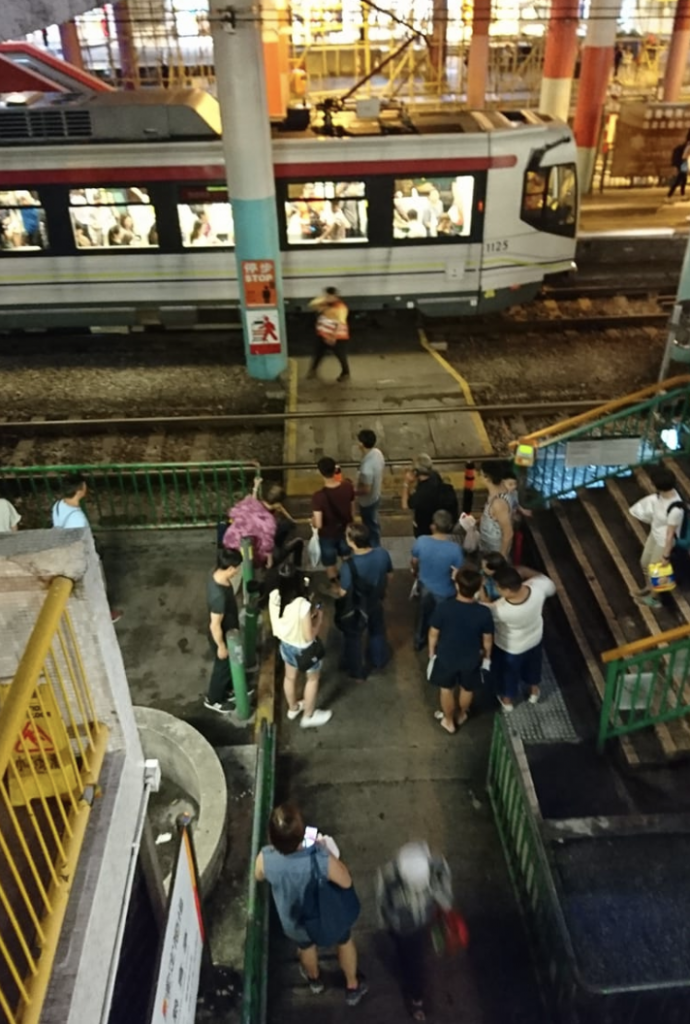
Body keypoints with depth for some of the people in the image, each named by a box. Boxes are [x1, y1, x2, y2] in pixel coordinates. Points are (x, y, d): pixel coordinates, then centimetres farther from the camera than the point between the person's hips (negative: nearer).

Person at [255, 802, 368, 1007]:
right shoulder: (321, 859, -41)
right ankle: (352, 988, 55)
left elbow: (259, 877, -7)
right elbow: (346, 882, -21)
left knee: (306, 946, 37)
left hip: (295, 924, 2)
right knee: (345, 941, 33)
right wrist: (325, 850, -14)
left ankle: (314, 980, 66)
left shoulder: (265, 859, -33)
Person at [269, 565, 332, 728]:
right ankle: (308, 716, 40)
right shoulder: (303, 605, -38)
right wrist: (319, 618, -13)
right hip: (303, 648, -5)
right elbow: (309, 636, -28)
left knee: (290, 676, 30)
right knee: (313, 678, 24)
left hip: (285, 644, 6)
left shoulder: (274, 596, -19)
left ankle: (293, 708, 54)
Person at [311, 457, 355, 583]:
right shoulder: (348, 486, -22)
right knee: (347, 558, 32)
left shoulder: (319, 496, -35)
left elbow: (318, 524, -34)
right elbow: (352, 510, -6)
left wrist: (312, 521, -10)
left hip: (327, 535, -4)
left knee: (330, 563, 23)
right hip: (345, 530, 4)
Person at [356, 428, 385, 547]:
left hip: (368, 501, -9)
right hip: (376, 495, 9)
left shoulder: (367, 466, -41)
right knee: (374, 523, 31)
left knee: (370, 526, 17)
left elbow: (366, 490, -29)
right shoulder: (377, 452, -14)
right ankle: (376, 546, 53)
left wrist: (354, 491, -13)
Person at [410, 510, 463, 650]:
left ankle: (419, 641, 53)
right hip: (445, 592, -3)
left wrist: (415, 572, 19)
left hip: (425, 586, 3)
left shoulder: (421, 541, -24)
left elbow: (414, 562, -4)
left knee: (424, 614, 31)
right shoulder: (455, 549, -33)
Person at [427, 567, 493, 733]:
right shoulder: (484, 612, -27)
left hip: (446, 656, -1)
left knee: (447, 689, 26)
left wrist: (432, 652, 6)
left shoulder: (443, 608, -30)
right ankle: (461, 715, 55)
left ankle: (449, 721, 47)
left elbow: (433, 634, -14)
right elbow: (488, 639, -11)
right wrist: (487, 655, 10)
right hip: (471, 658, 1)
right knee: (467, 689, 30)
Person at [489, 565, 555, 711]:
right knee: (533, 665, 35)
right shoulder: (537, 588, -35)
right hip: (534, 639, 4)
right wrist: (526, 572, -12)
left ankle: (507, 701, 56)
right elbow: (550, 586, -9)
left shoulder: (501, 609, -45)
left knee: (508, 672, 28)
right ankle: (534, 692, 62)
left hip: (510, 648, -4)